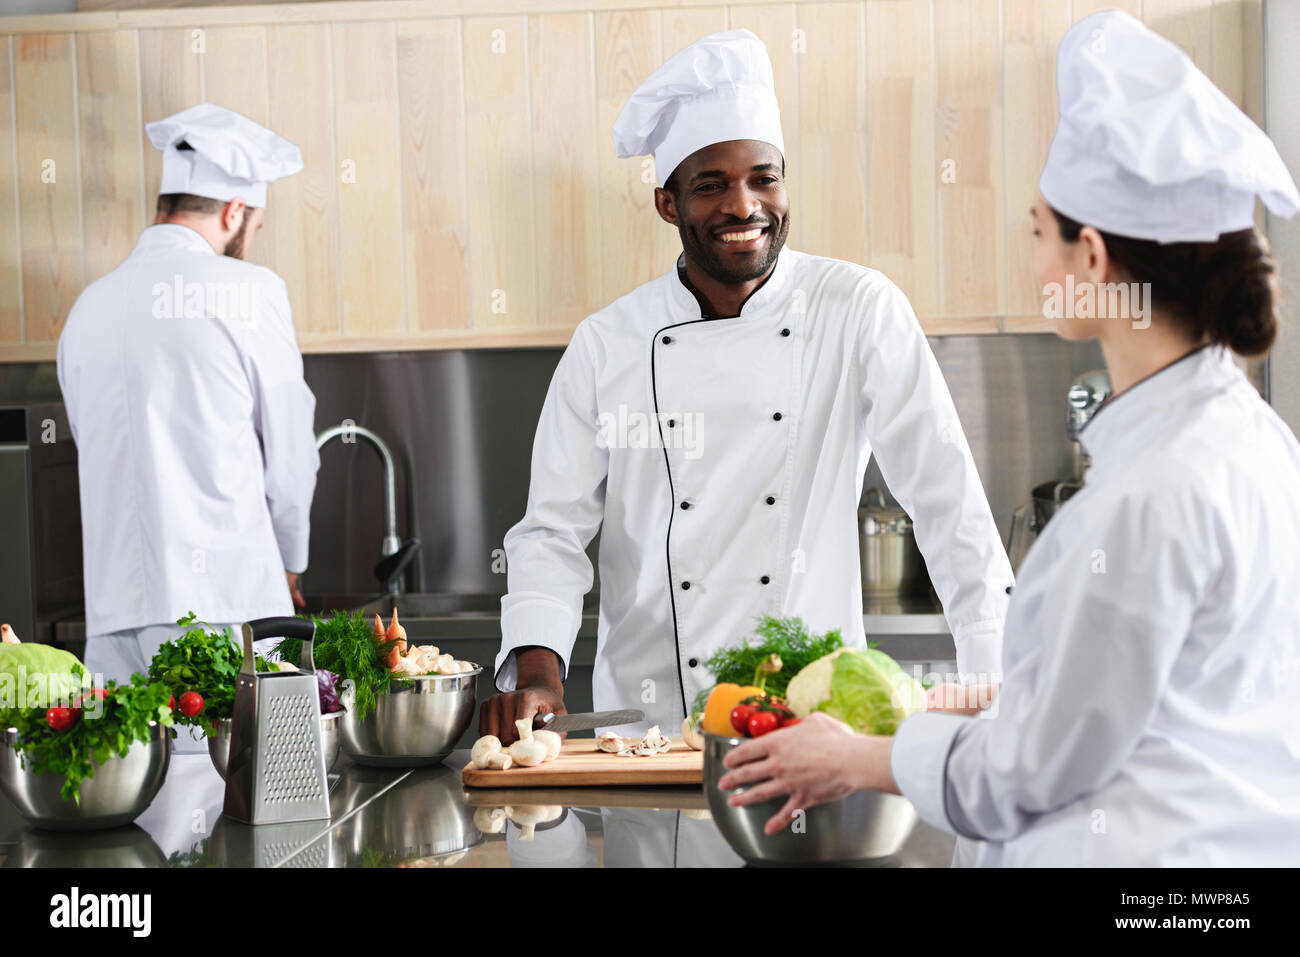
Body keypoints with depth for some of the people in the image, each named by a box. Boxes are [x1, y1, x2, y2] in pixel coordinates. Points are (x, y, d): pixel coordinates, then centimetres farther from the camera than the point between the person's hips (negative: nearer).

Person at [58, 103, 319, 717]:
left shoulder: (89, 306, 14)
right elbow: (289, 453, 2)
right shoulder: (248, 291, -3)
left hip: (112, 606, 6)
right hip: (224, 599, -6)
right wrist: (288, 561, 20)